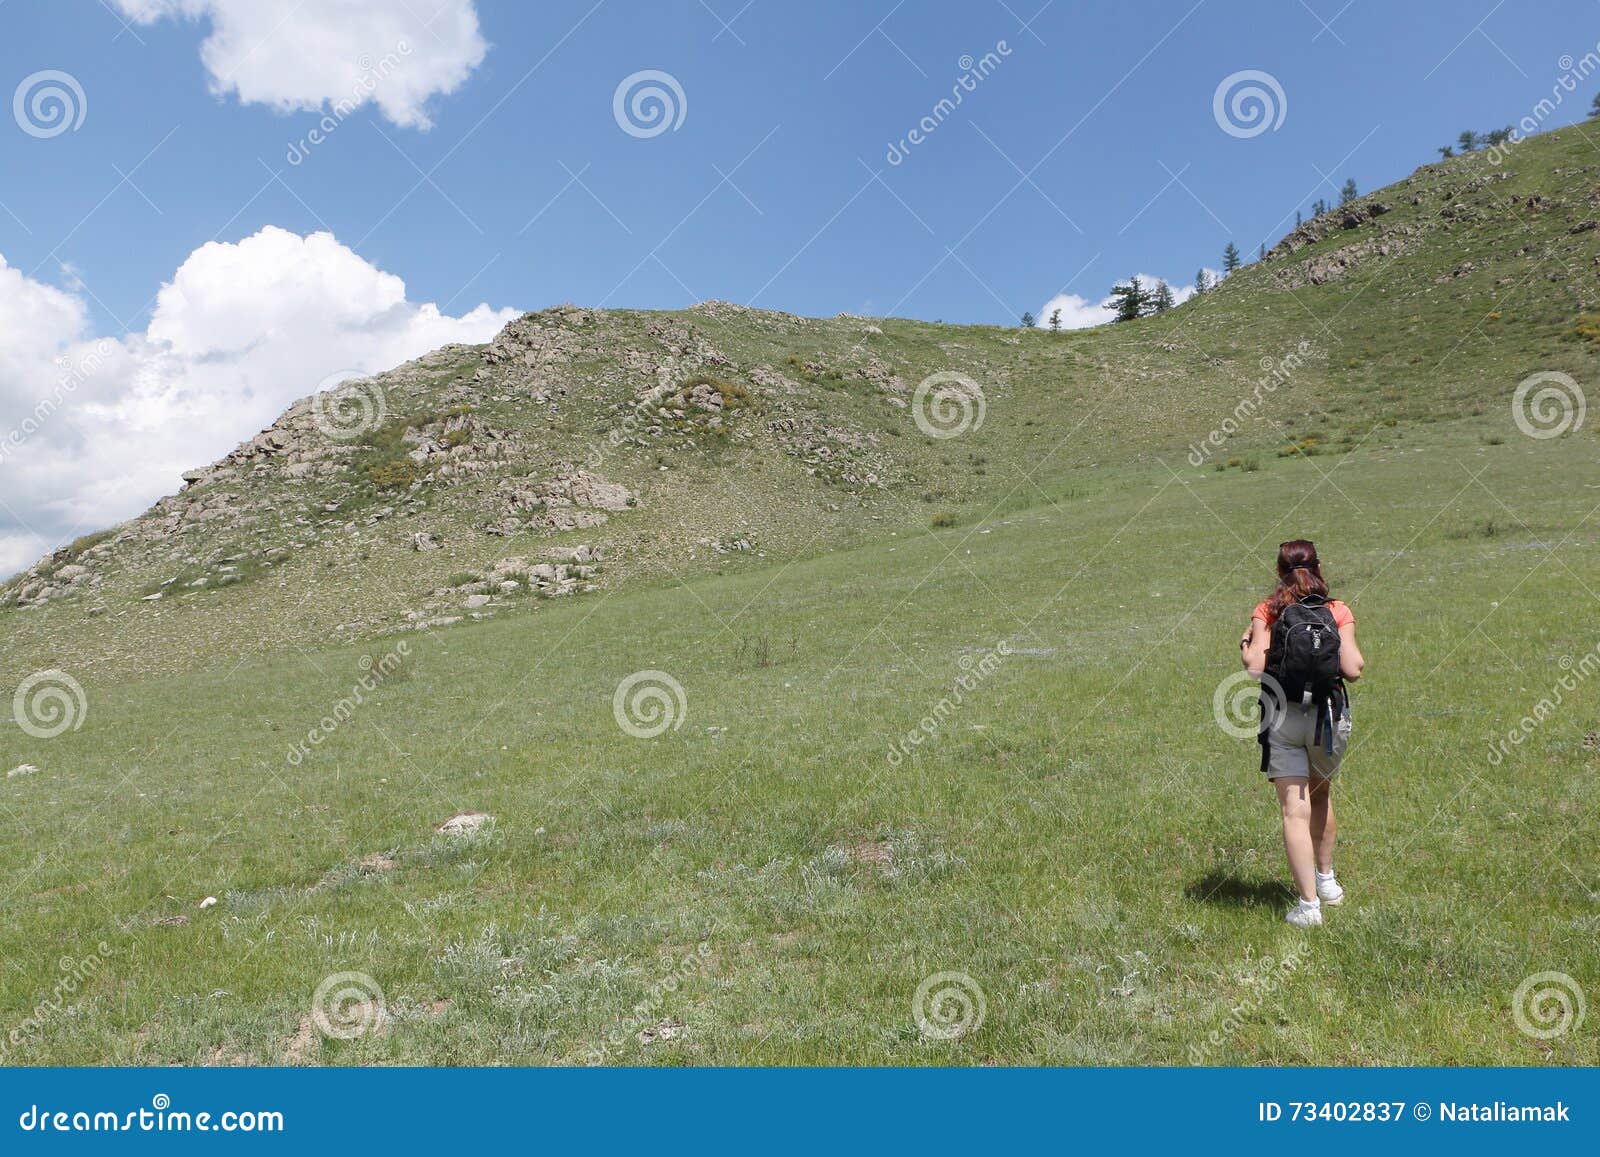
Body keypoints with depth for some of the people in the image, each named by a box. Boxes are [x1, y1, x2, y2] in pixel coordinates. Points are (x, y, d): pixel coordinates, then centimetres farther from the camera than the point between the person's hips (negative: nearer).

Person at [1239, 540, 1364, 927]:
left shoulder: (1266, 610, -2)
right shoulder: (1338, 612, 0)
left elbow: (1255, 668, -11)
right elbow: (1352, 670, -9)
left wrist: (1244, 646, 10)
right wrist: (1357, 657, 13)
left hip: (1281, 718, -2)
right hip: (1329, 716, 2)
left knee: (1294, 811, -2)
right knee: (1321, 793, 25)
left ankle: (1308, 903, -6)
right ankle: (1326, 880, 37)